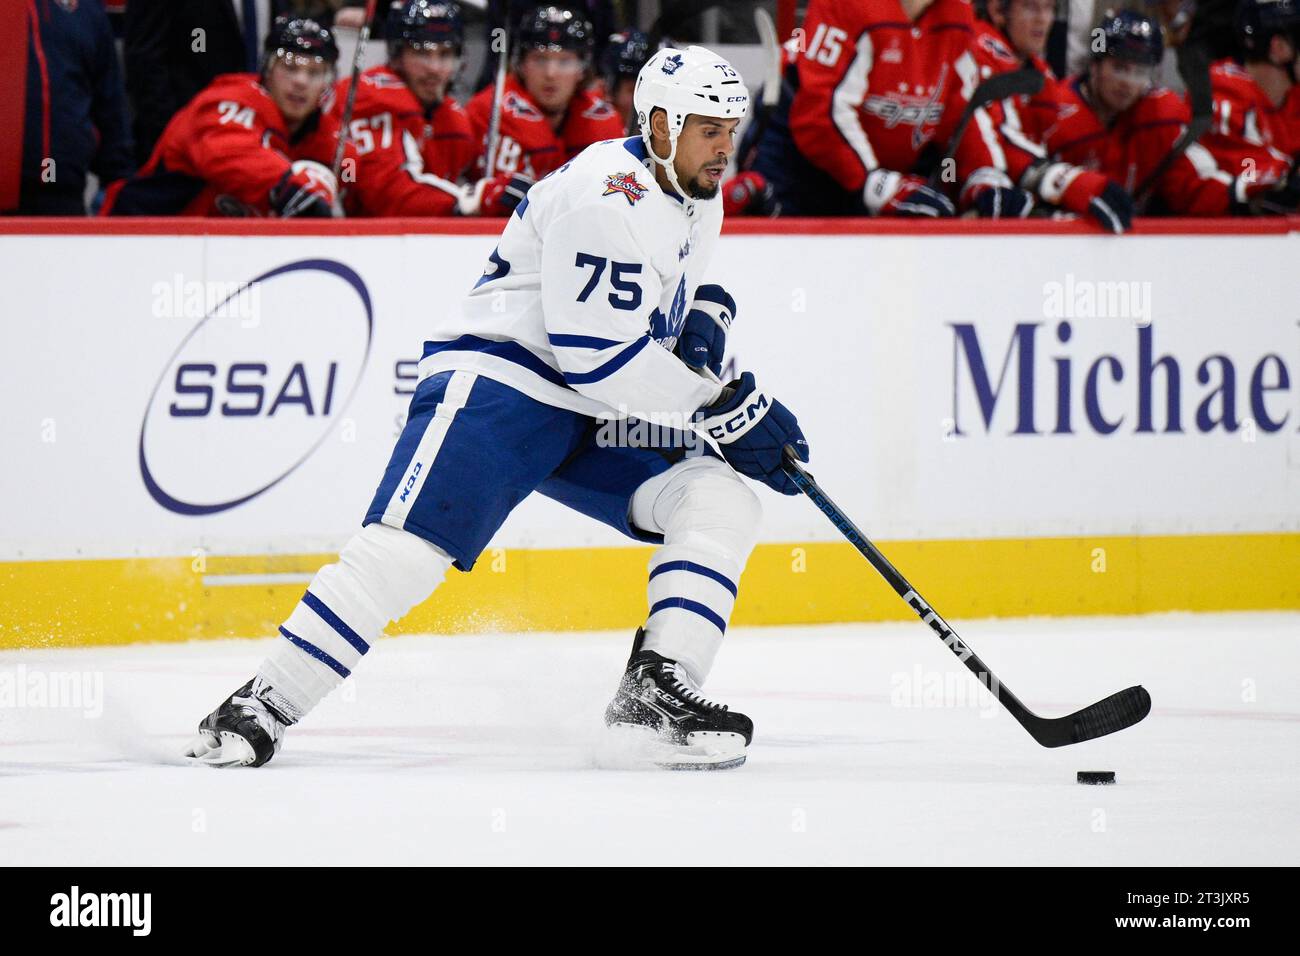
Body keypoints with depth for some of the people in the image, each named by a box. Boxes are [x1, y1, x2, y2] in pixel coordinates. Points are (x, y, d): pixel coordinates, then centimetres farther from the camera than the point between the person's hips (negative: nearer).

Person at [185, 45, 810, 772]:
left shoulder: (699, 201, 11)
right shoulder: (606, 195, -19)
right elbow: (597, 354, -24)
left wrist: (701, 325, 8)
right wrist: (723, 407, -18)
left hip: (597, 415, 9)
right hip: (496, 379, -9)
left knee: (721, 503, -7)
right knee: (411, 543, -22)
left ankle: (658, 687, -11)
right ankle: (266, 706, -17)